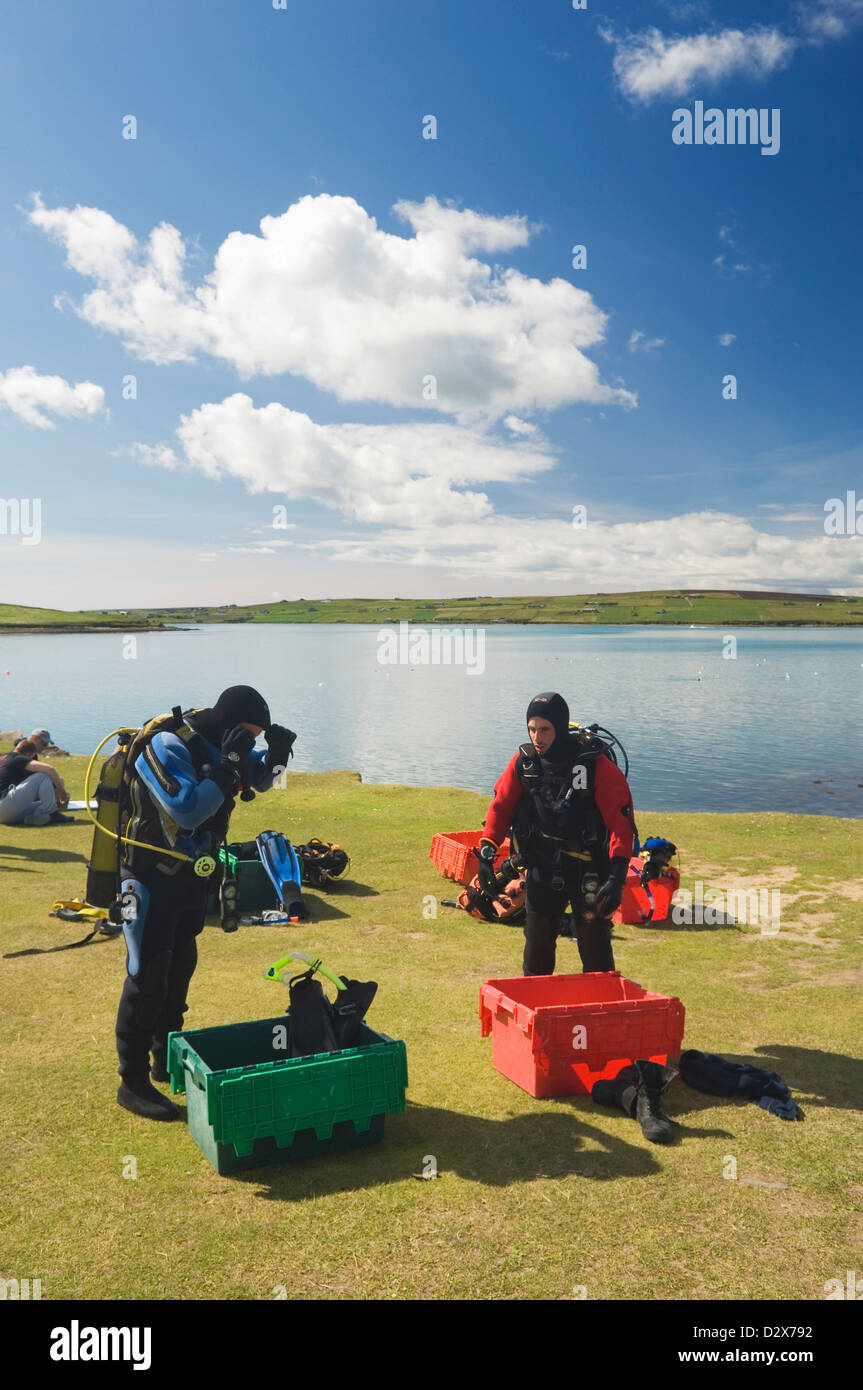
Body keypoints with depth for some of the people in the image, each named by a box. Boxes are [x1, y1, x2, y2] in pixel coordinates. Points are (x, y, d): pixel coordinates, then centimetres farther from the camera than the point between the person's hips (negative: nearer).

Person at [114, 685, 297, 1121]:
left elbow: (259, 779, 12)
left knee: (180, 968, 16)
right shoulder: (166, 746, -25)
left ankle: (167, 1060, 31)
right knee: (147, 975, -5)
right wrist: (227, 765, -33)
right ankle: (132, 1082, 6)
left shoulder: (218, 743, -1)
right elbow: (187, 809, -33)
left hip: (191, 872, 8)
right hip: (151, 876, -8)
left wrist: (276, 752, -9)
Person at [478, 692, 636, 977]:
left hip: (588, 872, -3)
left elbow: (620, 820, -19)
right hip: (542, 870, 4)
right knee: (536, 949, 13)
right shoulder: (523, 763, -4)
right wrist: (486, 854, -6)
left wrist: (617, 875, -28)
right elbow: (501, 806, 4)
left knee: (595, 953, 5)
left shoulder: (596, 766, -17)